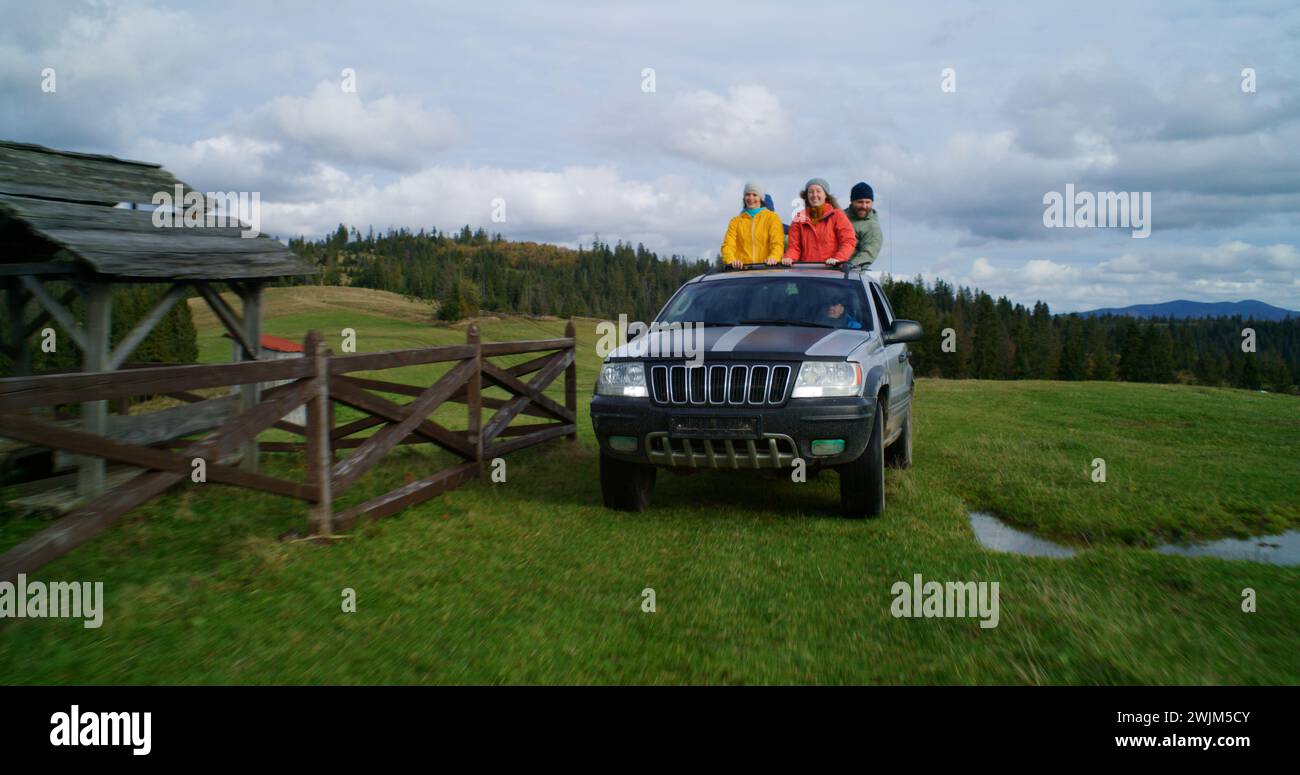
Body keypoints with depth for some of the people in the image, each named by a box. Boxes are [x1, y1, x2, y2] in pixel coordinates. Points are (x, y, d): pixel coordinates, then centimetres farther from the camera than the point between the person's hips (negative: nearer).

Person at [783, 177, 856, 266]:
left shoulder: (837, 215, 9)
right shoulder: (799, 218, 16)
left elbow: (849, 241, 2)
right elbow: (794, 246, 13)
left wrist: (837, 259, -14)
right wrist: (789, 258, -8)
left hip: (831, 269, -2)